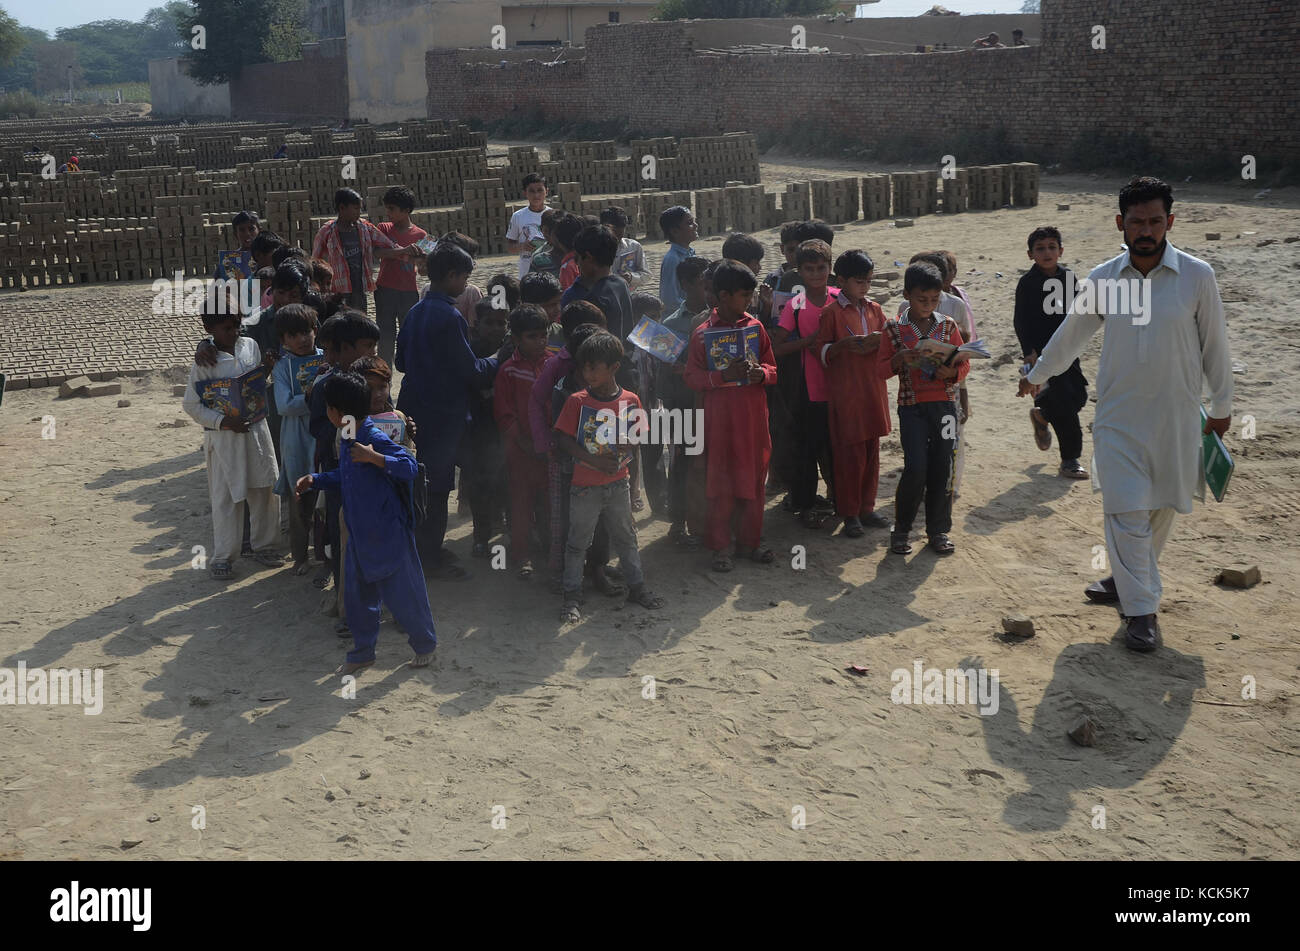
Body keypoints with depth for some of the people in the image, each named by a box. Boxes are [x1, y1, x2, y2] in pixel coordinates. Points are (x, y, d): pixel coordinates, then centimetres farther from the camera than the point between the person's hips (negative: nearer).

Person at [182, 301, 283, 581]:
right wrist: (223, 421, -19)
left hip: (256, 429, 5)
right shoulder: (204, 362, -12)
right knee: (226, 497, 2)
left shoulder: (250, 346, 2)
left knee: (263, 489, 13)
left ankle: (262, 545, 30)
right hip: (224, 436, -5)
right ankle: (222, 557, 16)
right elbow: (192, 405, -9)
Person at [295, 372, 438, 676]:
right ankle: (362, 652, 29)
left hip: (387, 534, -8)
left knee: (402, 593, 5)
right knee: (357, 595, 14)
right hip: (359, 533, 9)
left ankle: (425, 645, 26)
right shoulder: (346, 440, 6)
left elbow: (410, 466, -31)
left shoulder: (375, 439, -22)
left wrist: (374, 457, -39)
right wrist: (315, 480, 10)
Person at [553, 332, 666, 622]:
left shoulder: (630, 400, -3)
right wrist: (595, 460, -20)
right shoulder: (577, 401, -10)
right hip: (585, 486, -2)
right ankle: (572, 596, 14)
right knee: (578, 541, 5)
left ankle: (637, 586, 28)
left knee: (625, 536, 15)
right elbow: (562, 438, -12)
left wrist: (629, 443, -14)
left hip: (618, 483, 2)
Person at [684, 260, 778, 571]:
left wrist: (759, 373, -13)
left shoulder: (755, 327, 5)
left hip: (754, 417, 3)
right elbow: (692, 377, -6)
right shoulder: (703, 333, -5)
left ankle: (750, 539, 23)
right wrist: (723, 376, -20)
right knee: (720, 482, 2)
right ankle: (720, 545, 13)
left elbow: (773, 369, 9)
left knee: (753, 479, 9)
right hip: (720, 419, -3)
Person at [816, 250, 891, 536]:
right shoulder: (831, 312, -5)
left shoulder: (874, 309, 10)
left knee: (871, 450, 10)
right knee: (850, 453, -3)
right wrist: (844, 344, -21)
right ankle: (849, 513, 6)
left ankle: (866, 507, 21)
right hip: (844, 391, -5)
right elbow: (821, 351, -4)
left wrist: (878, 342, -9)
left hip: (873, 389, 5)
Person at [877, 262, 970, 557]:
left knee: (942, 467, 3)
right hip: (911, 405, -2)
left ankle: (938, 529, 16)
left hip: (944, 403, 2)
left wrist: (952, 372, -13)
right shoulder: (894, 329, 1)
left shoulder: (948, 326, 5)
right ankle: (901, 529, 8)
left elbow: (964, 363, 9)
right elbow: (881, 369, 2)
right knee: (915, 468, -9)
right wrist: (899, 360, -18)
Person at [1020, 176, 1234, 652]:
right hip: (1118, 417, 1)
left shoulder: (1197, 276, -7)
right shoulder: (1102, 279, -2)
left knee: (1160, 508, 9)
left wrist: (1222, 405, 10)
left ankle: (1131, 580, 31)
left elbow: (1213, 344, 3)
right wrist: (1037, 375, 26)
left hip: (1177, 418, 0)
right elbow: (1070, 334, 15)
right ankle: (1141, 609, 3)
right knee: (1126, 511, -4)